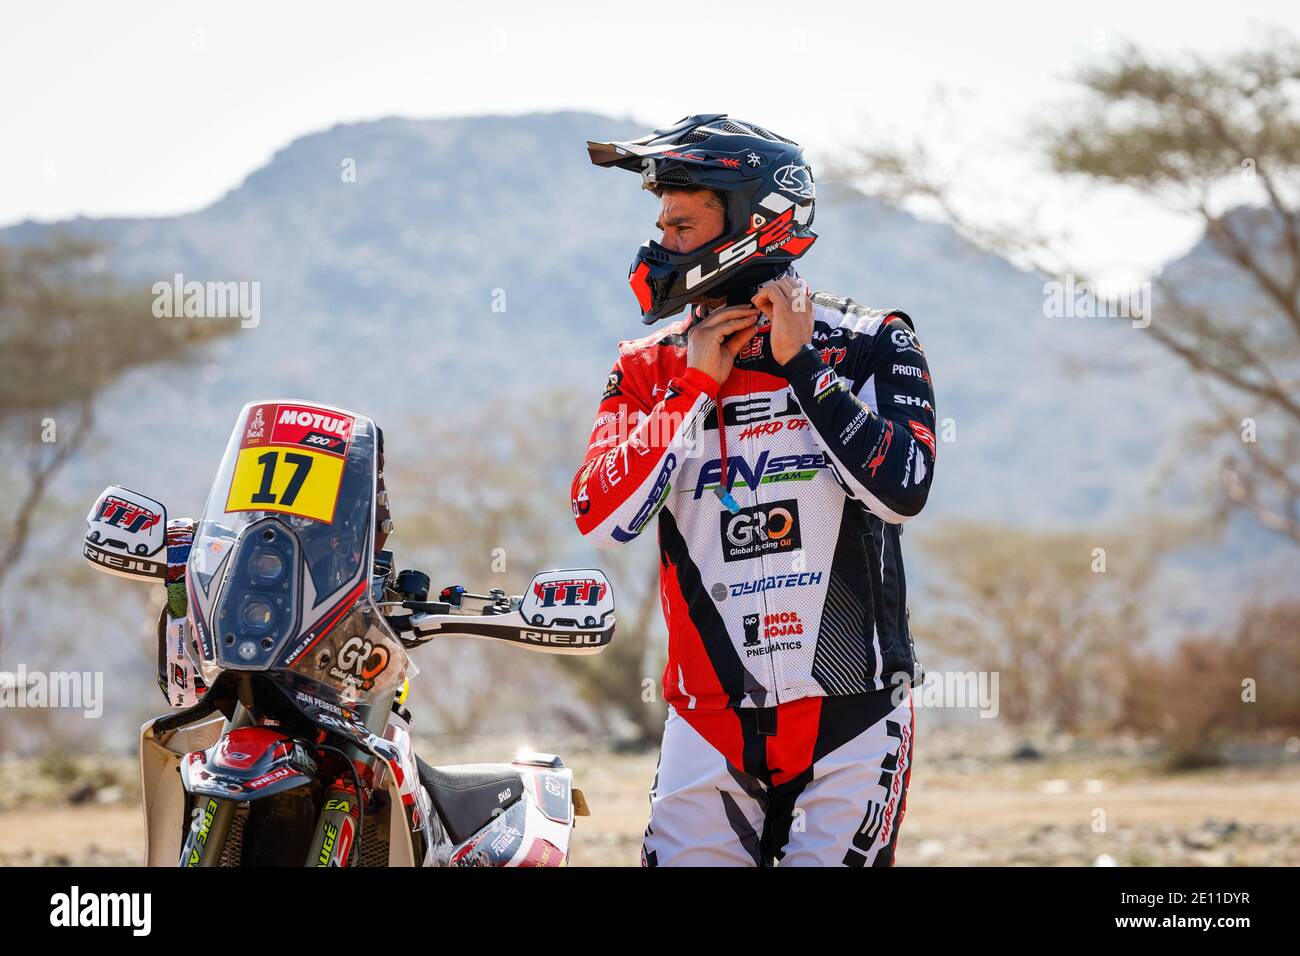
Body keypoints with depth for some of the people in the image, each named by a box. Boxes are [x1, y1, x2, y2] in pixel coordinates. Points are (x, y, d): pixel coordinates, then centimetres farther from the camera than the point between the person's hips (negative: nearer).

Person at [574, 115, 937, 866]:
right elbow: (600, 518, -6)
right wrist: (695, 385, -10)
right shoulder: (653, 368, 7)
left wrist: (801, 366, -15)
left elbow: (902, 490, -16)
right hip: (711, 719, 2)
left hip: (851, 718, -2)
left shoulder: (869, 347, 0)